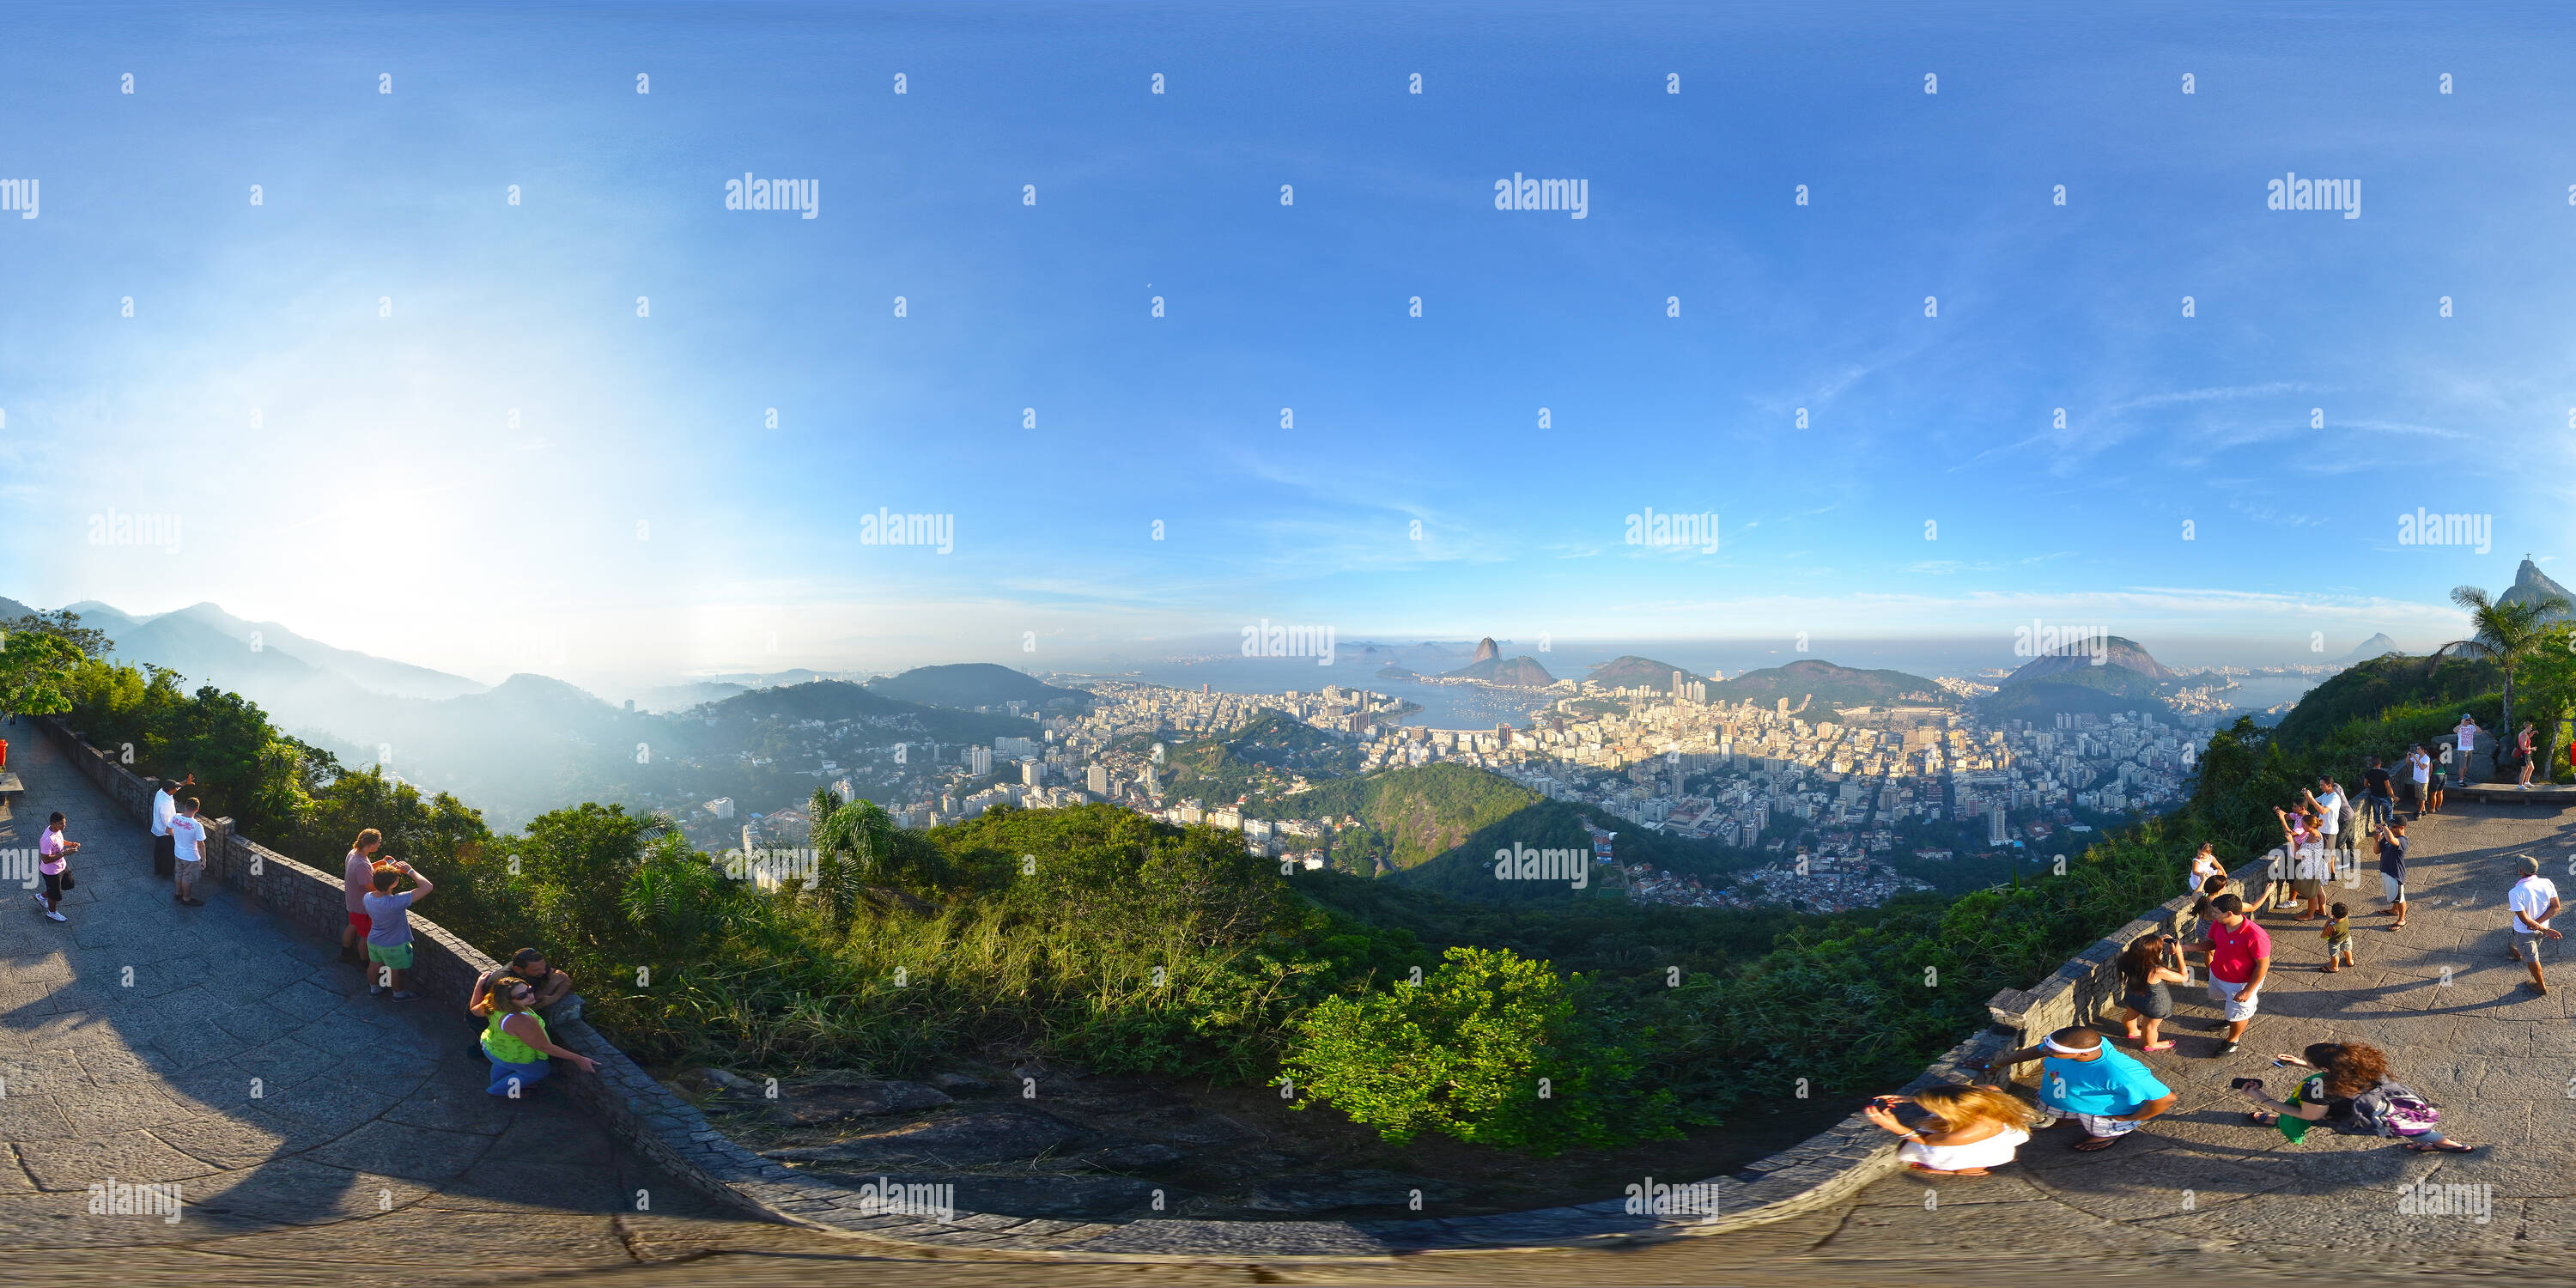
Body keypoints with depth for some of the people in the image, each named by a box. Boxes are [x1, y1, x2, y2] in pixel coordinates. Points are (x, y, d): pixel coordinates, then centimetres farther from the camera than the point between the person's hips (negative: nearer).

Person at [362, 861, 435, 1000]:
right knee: (396, 970, 21)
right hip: (393, 946, -6)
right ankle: (399, 993, 43)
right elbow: (427, 887, -41)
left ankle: (374, 989, 53)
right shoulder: (396, 902, -41)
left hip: (373, 941, 6)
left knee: (376, 965, 30)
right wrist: (410, 871, -31)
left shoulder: (368, 898, -19)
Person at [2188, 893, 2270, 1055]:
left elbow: (2263, 965, -27)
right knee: (2223, 999, 33)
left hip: (2241, 982, -7)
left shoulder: (2255, 937, -38)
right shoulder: (2218, 925, -16)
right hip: (2217, 974, 7)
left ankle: (2232, 1040, 44)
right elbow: (2211, 944, 2)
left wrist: (2248, 990, -22)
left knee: (2238, 1013, 15)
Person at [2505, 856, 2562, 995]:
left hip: (2524, 931, -5)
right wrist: (2539, 923, -14)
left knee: (2531, 958, 20)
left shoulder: (2515, 893, -34)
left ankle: (2541, 986, 40)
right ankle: (2518, 954, 69)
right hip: (2542, 927, 5)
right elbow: (2555, 907, -12)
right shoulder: (2547, 883, -19)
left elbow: (2525, 919, -30)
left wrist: (2545, 930, -21)